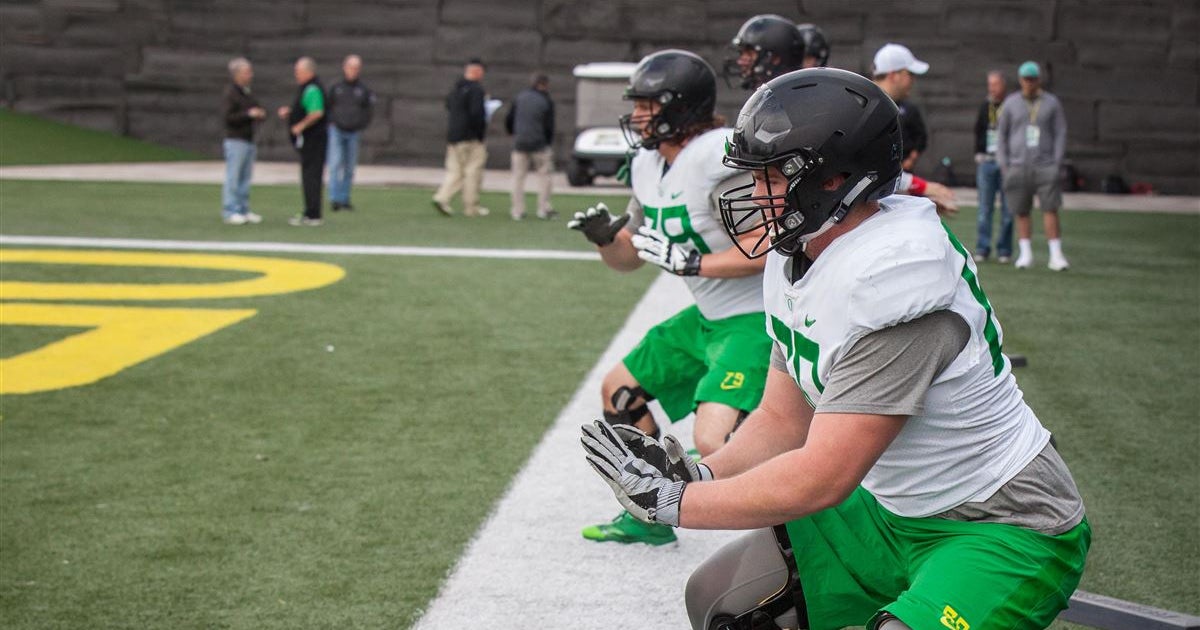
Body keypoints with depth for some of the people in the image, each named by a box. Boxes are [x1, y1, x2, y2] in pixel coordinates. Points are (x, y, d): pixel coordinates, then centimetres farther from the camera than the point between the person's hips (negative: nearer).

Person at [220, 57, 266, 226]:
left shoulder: (248, 94, 17)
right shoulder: (230, 93, -8)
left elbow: (255, 111, 28)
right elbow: (228, 117, -17)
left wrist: (260, 115, 5)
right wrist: (248, 114, -22)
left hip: (249, 140, 8)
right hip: (235, 140, -8)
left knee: (245, 178, 9)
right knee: (233, 177, -7)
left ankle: (244, 210, 14)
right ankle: (230, 211, -5)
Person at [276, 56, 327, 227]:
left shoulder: (312, 89, -17)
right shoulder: (306, 88, 17)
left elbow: (317, 113, -27)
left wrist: (300, 126, -19)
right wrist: (289, 112, 14)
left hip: (312, 140, -11)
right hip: (308, 140, 11)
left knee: (311, 177, -8)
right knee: (309, 177, 14)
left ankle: (313, 216, -6)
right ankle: (310, 213, 20)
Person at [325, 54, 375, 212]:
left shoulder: (364, 90, 4)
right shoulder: (335, 88, 3)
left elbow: (369, 110, 9)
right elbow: (325, 108, 11)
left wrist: (361, 126, -1)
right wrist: (331, 123, 0)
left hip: (353, 133, 1)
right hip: (336, 132, -1)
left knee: (349, 168, 5)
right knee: (335, 164, -11)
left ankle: (344, 199, 13)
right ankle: (334, 199, -13)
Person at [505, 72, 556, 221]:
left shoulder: (519, 98, 5)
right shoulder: (547, 102, -4)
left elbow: (508, 121, 7)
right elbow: (549, 127, -4)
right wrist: (549, 143, 11)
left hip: (520, 143, 3)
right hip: (539, 144, -3)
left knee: (518, 177, 7)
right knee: (544, 175, 8)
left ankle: (517, 211, 5)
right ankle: (544, 209, 5)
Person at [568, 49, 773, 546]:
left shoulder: (719, 157, -23)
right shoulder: (649, 165, 7)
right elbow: (630, 257, 16)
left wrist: (690, 262, -28)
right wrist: (604, 238, -6)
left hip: (757, 318, -10)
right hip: (708, 316, 11)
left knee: (714, 441, -27)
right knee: (620, 390, 21)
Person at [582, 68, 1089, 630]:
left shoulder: (887, 281, -31)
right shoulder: (798, 259, -1)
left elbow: (820, 479, -30)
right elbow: (784, 419, 6)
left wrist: (671, 501, -22)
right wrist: (696, 475, -12)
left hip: (1005, 532, -9)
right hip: (891, 510, 9)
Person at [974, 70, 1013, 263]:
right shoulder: (985, 106, 12)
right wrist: (978, 154, 7)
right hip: (986, 161, 3)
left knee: (1007, 209, 1)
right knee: (984, 207, 1)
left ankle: (1004, 250, 6)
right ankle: (982, 249, 5)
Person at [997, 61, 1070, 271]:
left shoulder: (1052, 103, 6)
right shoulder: (1011, 103, 7)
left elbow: (1060, 134, 7)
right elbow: (1001, 133, 12)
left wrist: (1057, 163, -3)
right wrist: (1003, 163, 4)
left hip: (1045, 166, -1)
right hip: (1018, 165, 1)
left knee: (1050, 210, -9)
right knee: (1022, 212, 1)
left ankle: (1056, 255, -9)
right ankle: (1025, 254, 9)